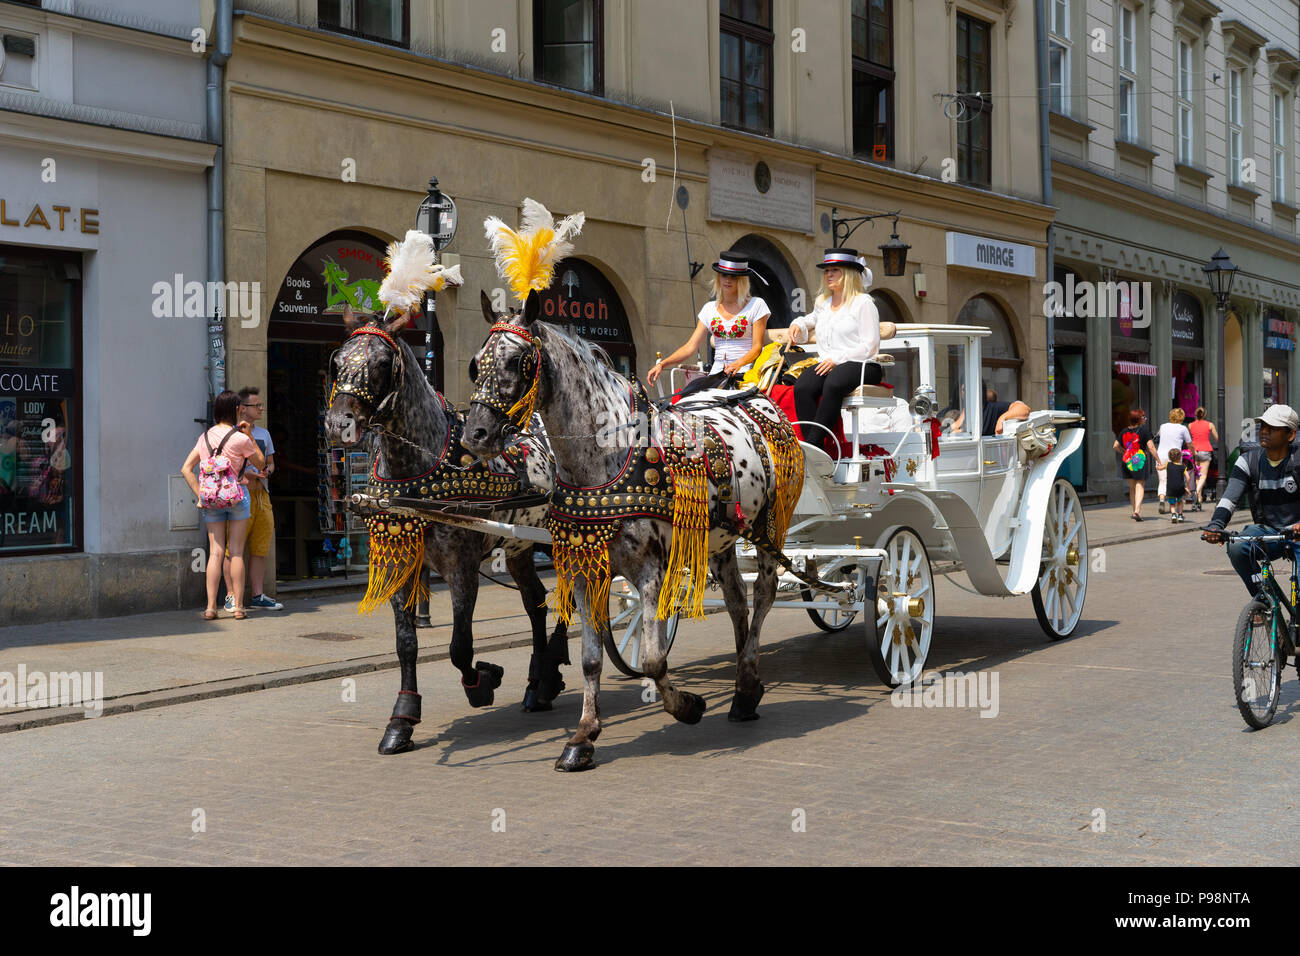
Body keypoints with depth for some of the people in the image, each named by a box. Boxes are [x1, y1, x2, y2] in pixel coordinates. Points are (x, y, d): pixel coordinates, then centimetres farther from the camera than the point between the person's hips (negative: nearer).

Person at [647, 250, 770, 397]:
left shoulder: (756, 305, 6)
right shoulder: (710, 308, 18)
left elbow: (757, 347, -1)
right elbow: (691, 346, 12)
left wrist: (738, 363, -22)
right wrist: (662, 364, -2)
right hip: (716, 374, 4)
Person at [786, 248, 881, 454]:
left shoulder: (863, 302, 0)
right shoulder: (823, 303, 21)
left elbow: (869, 346, -7)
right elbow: (813, 319, 45)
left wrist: (836, 359, -16)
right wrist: (798, 325, 21)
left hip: (861, 365, -6)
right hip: (827, 365, 6)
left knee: (833, 384, -39)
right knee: (802, 387, -27)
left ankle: (813, 442, -37)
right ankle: (816, 450, -34)